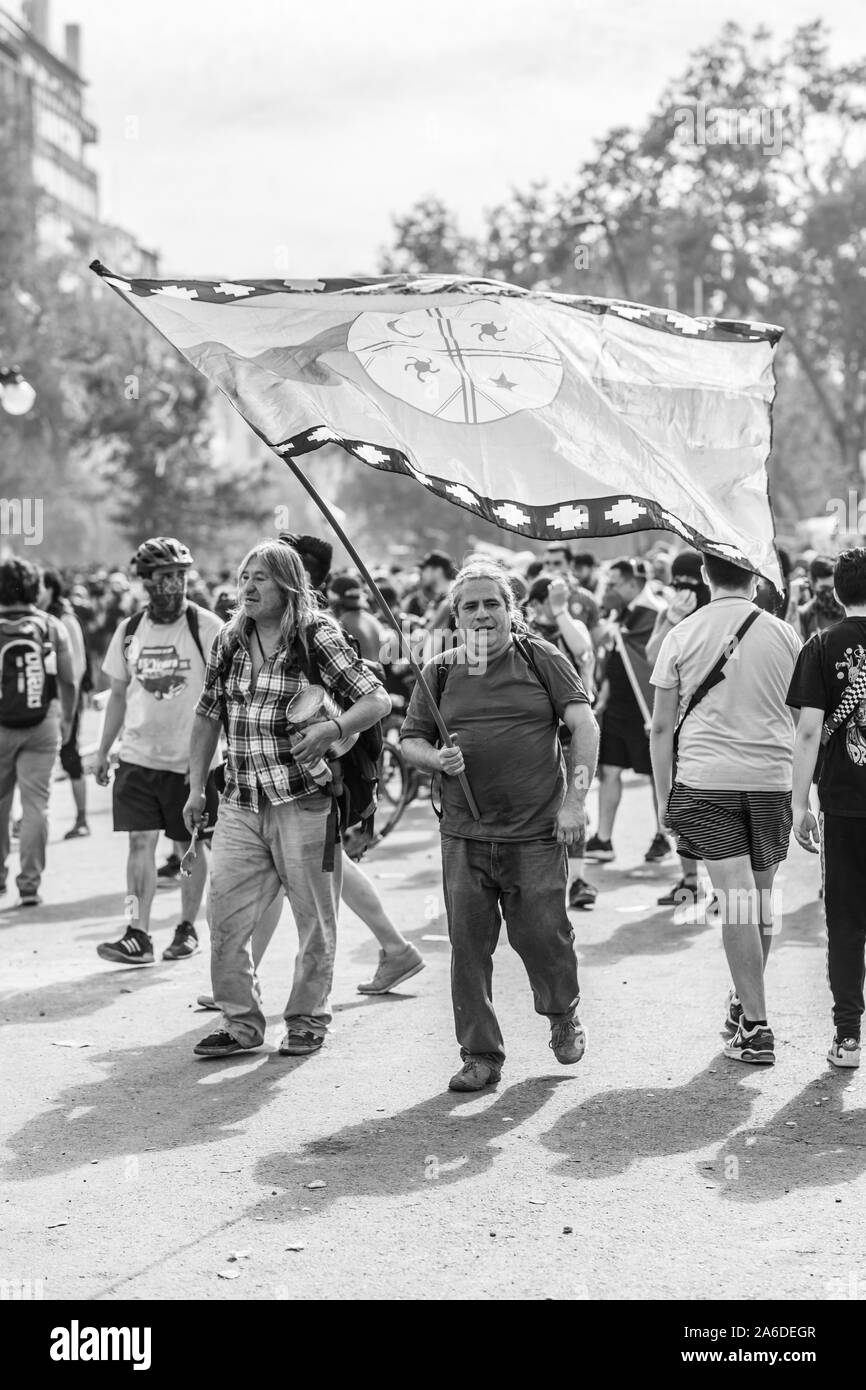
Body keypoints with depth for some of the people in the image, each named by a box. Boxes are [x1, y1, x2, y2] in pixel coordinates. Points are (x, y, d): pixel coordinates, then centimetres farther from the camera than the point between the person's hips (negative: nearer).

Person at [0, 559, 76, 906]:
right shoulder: (52, 628, -1)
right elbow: (68, 682, 1)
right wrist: (66, 720, 16)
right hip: (43, 726, 1)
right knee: (36, 803, 4)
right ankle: (30, 884, 4)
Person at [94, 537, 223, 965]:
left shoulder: (208, 628, -7)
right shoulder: (129, 630, 7)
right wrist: (103, 749, 14)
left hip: (193, 759, -3)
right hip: (138, 755, 3)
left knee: (192, 846, 8)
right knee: (140, 840, -6)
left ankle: (188, 928, 23)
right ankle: (138, 934, -6)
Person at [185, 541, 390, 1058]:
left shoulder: (318, 637, -6)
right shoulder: (230, 641, 9)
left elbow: (378, 699, -9)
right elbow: (209, 716, 17)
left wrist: (331, 729, -27)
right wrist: (196, 788, 13)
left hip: (304, 802, -4)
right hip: (241, 805, 4)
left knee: (314, 919, 6)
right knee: (224, 915, 0)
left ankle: (309, 1020, 22)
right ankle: (242, 1022, 12)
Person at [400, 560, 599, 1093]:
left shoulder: (542, 660, 2)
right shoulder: (440, 673, 8)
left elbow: (583, 725, -2)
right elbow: (411, 740, 12)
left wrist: (575, 799, -9)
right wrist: (438, 760, -11)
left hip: (537, 831, -2)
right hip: (464, 835, 2)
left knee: (541, 934, 0)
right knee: (469, 944, 1)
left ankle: (564, 1015, 31)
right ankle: (480, 1054, 14)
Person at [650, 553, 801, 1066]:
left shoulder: (682, 637, 0)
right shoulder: (783, 634, 3)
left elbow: (662, 727, 2)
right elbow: (800, 720, 10)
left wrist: (664, 796, 10)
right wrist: (802, 791, 20)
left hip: (705, 779, -1)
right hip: (770, 778, 1)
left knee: (735, 899, -5)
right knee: (760, 898, 14)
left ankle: (756, 1026, -7)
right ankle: (746, 1002, 29)